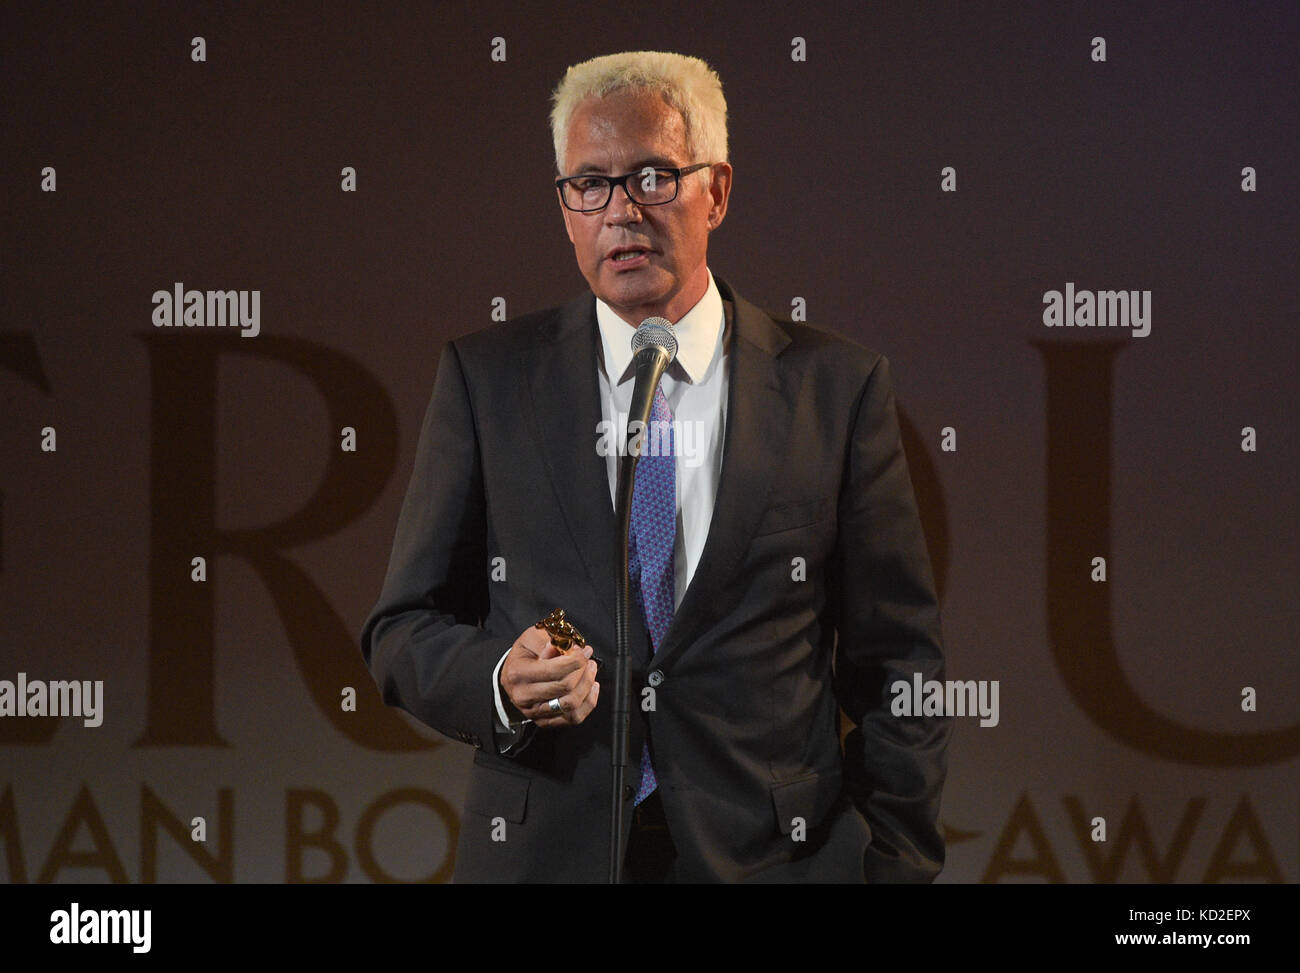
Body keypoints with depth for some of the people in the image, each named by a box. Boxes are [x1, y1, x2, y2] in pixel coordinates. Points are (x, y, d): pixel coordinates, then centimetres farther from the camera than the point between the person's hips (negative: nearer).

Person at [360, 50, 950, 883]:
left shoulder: (836, 387, 0)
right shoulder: (486, 380, 3)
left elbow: (898, 666, 1)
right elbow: (404, 629, 4)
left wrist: (894, 866, -5)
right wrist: (498, 684, -16)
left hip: (772, 855, 0)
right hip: (541, 852, 1)